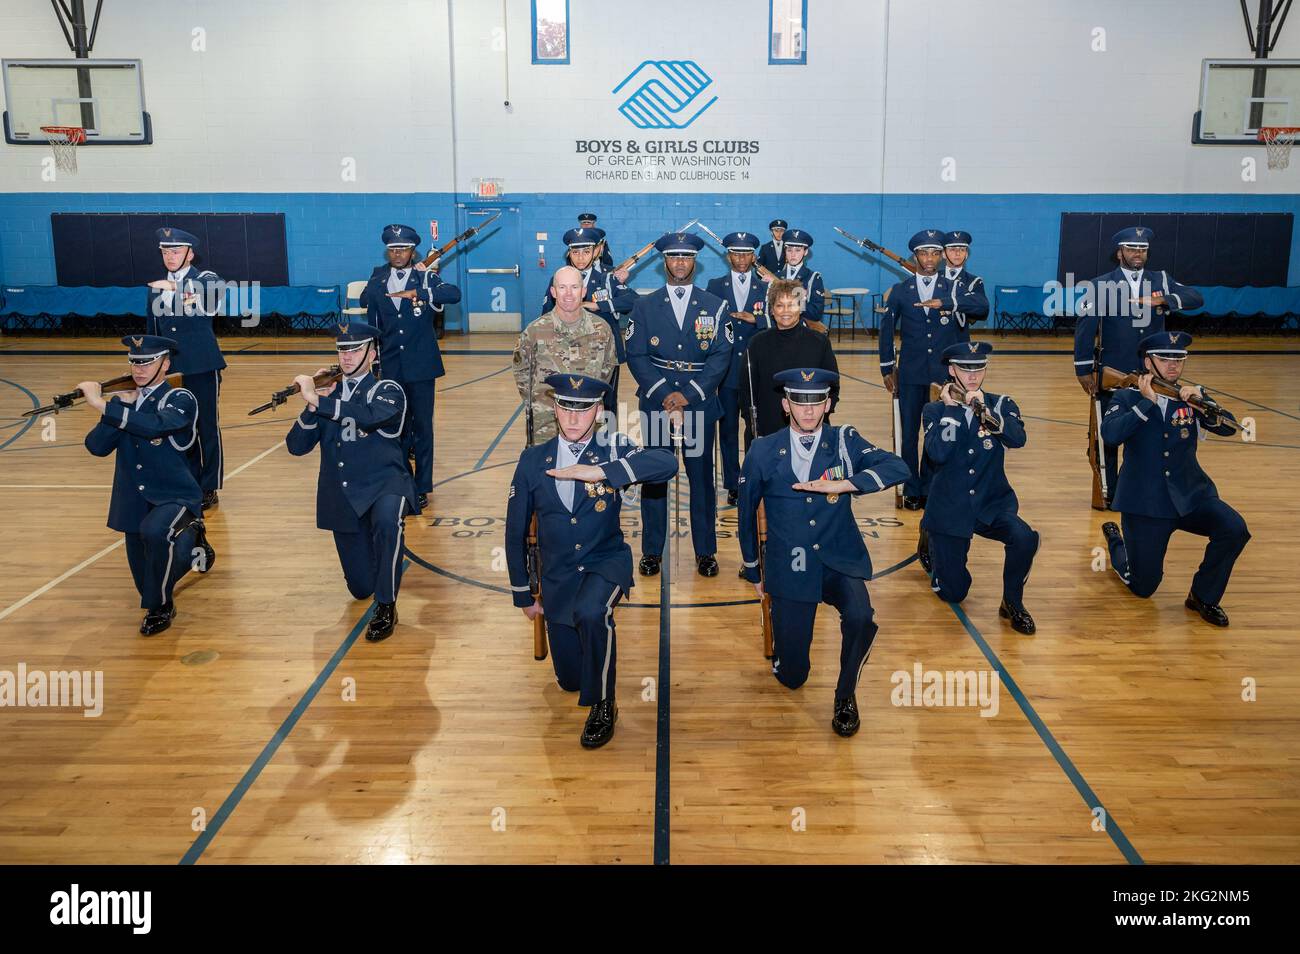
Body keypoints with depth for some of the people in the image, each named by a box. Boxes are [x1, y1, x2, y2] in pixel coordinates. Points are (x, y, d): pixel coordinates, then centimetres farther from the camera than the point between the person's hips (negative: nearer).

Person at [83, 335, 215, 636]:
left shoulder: (180, 399, -9)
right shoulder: (125, 399, 7)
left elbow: (155, 425, -31)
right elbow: (97, 446, -3)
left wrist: (102, 405, -32)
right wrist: (119, 405, -13)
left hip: (175, 497, -6)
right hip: (135, 502, 6)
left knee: (155, 531, -38)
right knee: (148, 584, 10)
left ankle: (161, 607, -16)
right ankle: (190, 543, 40)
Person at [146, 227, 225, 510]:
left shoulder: (204, 278, -4)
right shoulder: (156, 287, 10)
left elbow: (214, 294, -30)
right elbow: (152, 330, 16)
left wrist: (177, 287, -41)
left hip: (201, 368, -5)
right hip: (170, 369, 5)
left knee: (207, 428, 2)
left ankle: (208, 489, 12)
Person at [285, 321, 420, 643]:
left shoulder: (387, 391, -3)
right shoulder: (328, 392, 9)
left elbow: (368, 417, -27)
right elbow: (296, 446, 1)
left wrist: (318, 399, -27)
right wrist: (312, 404, -12)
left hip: (384, 483, -4)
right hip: (342, 497, 4)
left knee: (387, 518, -41)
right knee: (361, 589, 5)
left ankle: (386, 607, -24)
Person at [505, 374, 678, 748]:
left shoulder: (613, 448, -7)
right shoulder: (533, 459, -2)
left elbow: (667, 463, -27)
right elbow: (516, 531, 5)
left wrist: (601, 472, -34)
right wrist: (523, 595, 7)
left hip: (607, 562, -3)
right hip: (558, 575, 3)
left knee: (591, 612, -37)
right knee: (569, 679, 7)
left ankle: (603, 705, -15)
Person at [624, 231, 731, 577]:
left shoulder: (714, 306, 6)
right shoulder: (645, 306, 7)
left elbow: (721, 356, -1)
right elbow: (636, 355, 0)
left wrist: (688, 394, -13)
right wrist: (664, 395, -12)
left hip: (700, 403, 0)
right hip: (655, 402, 0)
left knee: (701, 476, 4)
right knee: (653, 476, 4)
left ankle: (705, 551, 14)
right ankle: (651, 551, 14)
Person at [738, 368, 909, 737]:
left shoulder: (845, 442, -1)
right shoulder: (763, 452, -2)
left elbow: (898, 468, -15)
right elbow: (747, 513, 10)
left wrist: (841, 484, -27)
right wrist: (753, 573, 16)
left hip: (839, 562, 0)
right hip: (788, 568, 0)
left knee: (860, 616, -32)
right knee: (791, 676, 0)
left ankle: (845, 695, -3)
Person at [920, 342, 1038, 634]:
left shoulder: (1000, 404, 0)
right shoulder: (935, 410, -4)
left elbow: (1018, 439, -20)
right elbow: (938, 453, -22)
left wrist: (985, 410, -30)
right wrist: (952, 408, -19)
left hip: (992, 505, 1)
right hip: (949, 510, -1)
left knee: (1025, 538, -32)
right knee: (953, 594, 5)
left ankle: (1012, 603, -5)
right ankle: (930, 542, 37)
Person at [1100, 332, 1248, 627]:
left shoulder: (1189, 397, 5)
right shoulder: (1127, 398, -4)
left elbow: (1229, 427, -7)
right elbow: (1110, 434, -22)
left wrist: (1200, 400, -22)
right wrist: (1147, 402, -21)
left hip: (1190, 495, 3)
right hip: (1143, 503, -3)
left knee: (1234, 529, -26)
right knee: (1142, 588, 5)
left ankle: (1203, 597, -3)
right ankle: (1114, 539, 37)